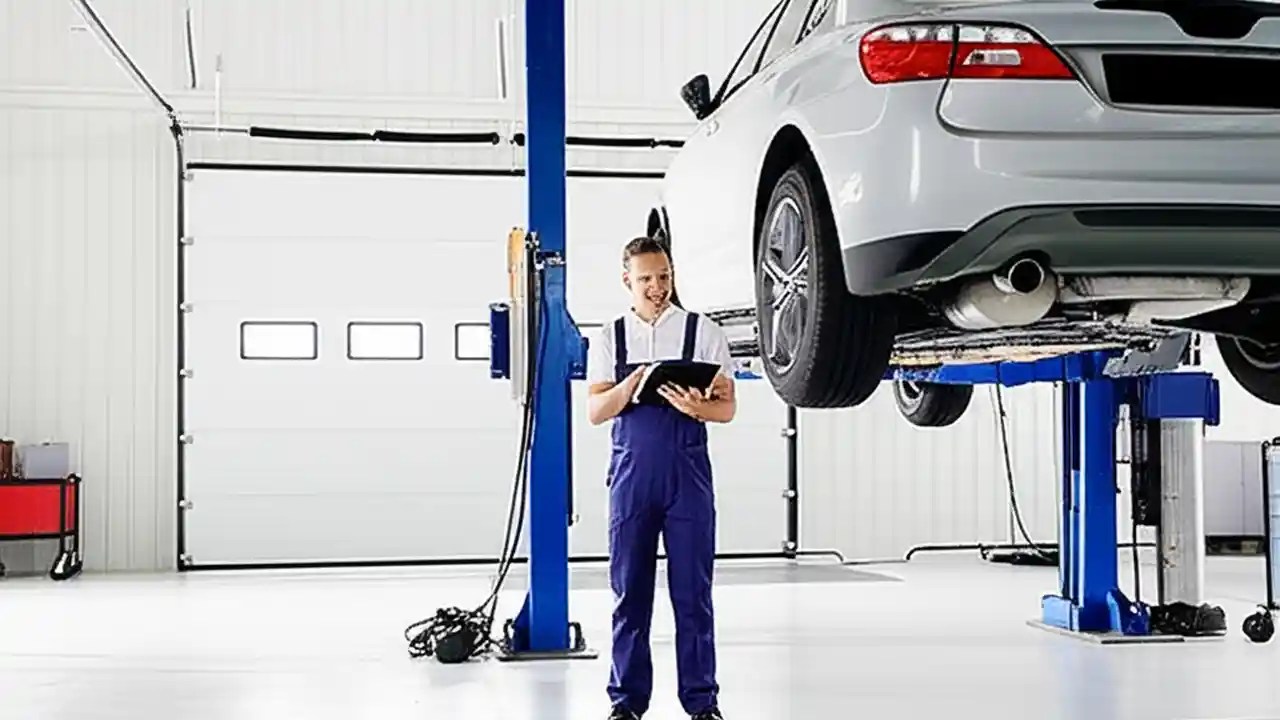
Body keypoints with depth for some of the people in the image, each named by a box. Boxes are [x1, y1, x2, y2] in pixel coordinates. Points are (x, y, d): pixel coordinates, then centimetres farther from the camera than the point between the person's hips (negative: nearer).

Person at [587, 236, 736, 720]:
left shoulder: (703, 332, 5)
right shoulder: (610, 337, 9)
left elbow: (727, 407, 2)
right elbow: (596, 411, 2)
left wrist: (694, 405, -20)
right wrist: (634, 382, -16)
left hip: (688, 472, -1)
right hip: (631, 473, 1)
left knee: (693, 592, 0)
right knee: (629, 590, 5)